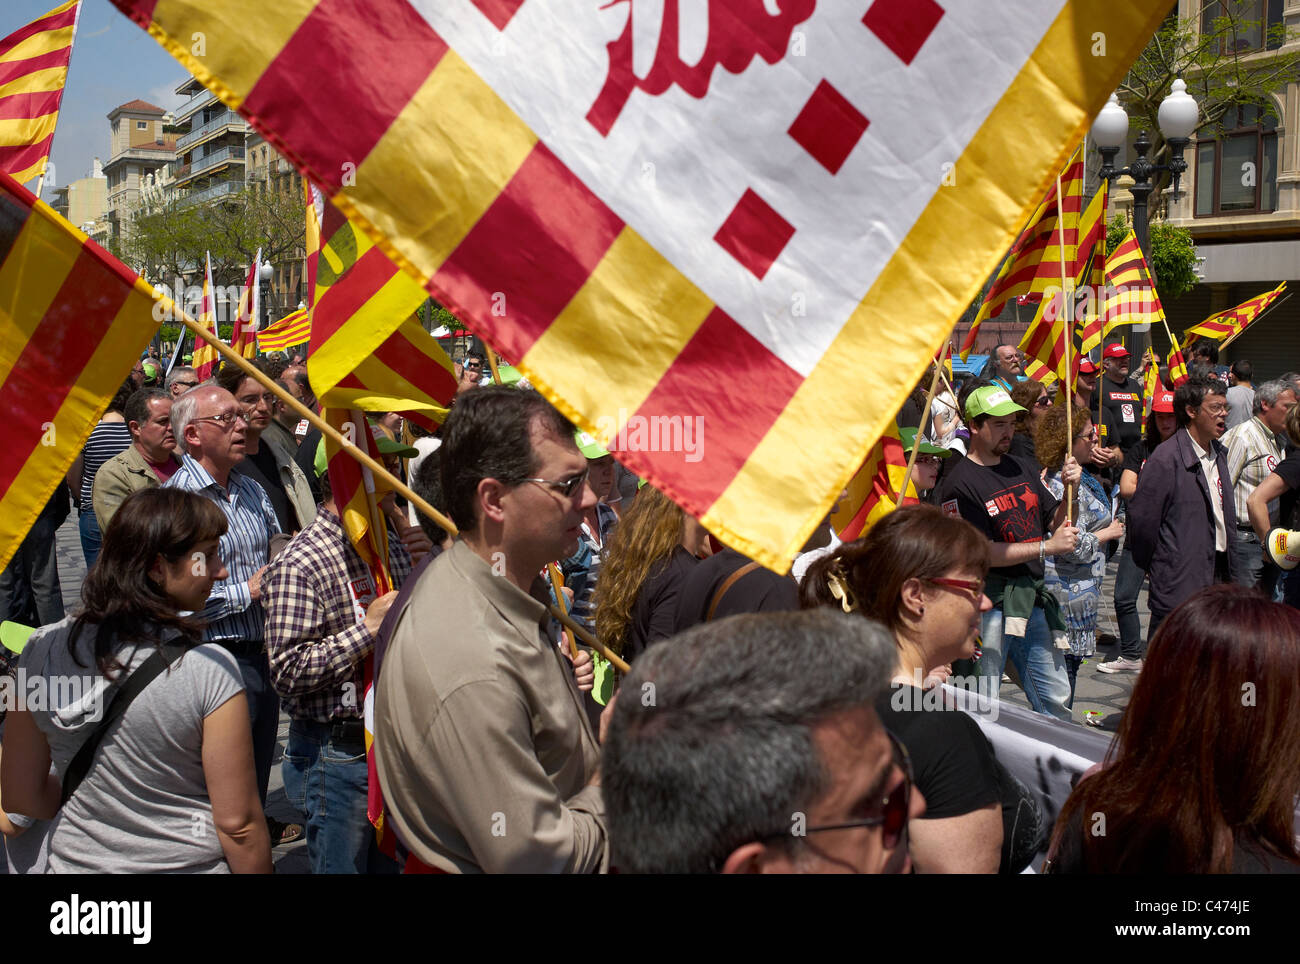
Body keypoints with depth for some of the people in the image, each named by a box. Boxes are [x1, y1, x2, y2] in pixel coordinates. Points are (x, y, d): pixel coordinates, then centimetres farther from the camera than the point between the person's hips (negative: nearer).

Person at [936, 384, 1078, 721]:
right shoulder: (960, 483, -12)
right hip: (989, 605, -7)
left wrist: (1070, 490, -2)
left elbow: (1056, 522, 18)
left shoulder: (1021, 469, 13)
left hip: (1033, 600, 7)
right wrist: (1048, 547, -17)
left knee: (1056, 699, 12)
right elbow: (981, 552, -17)